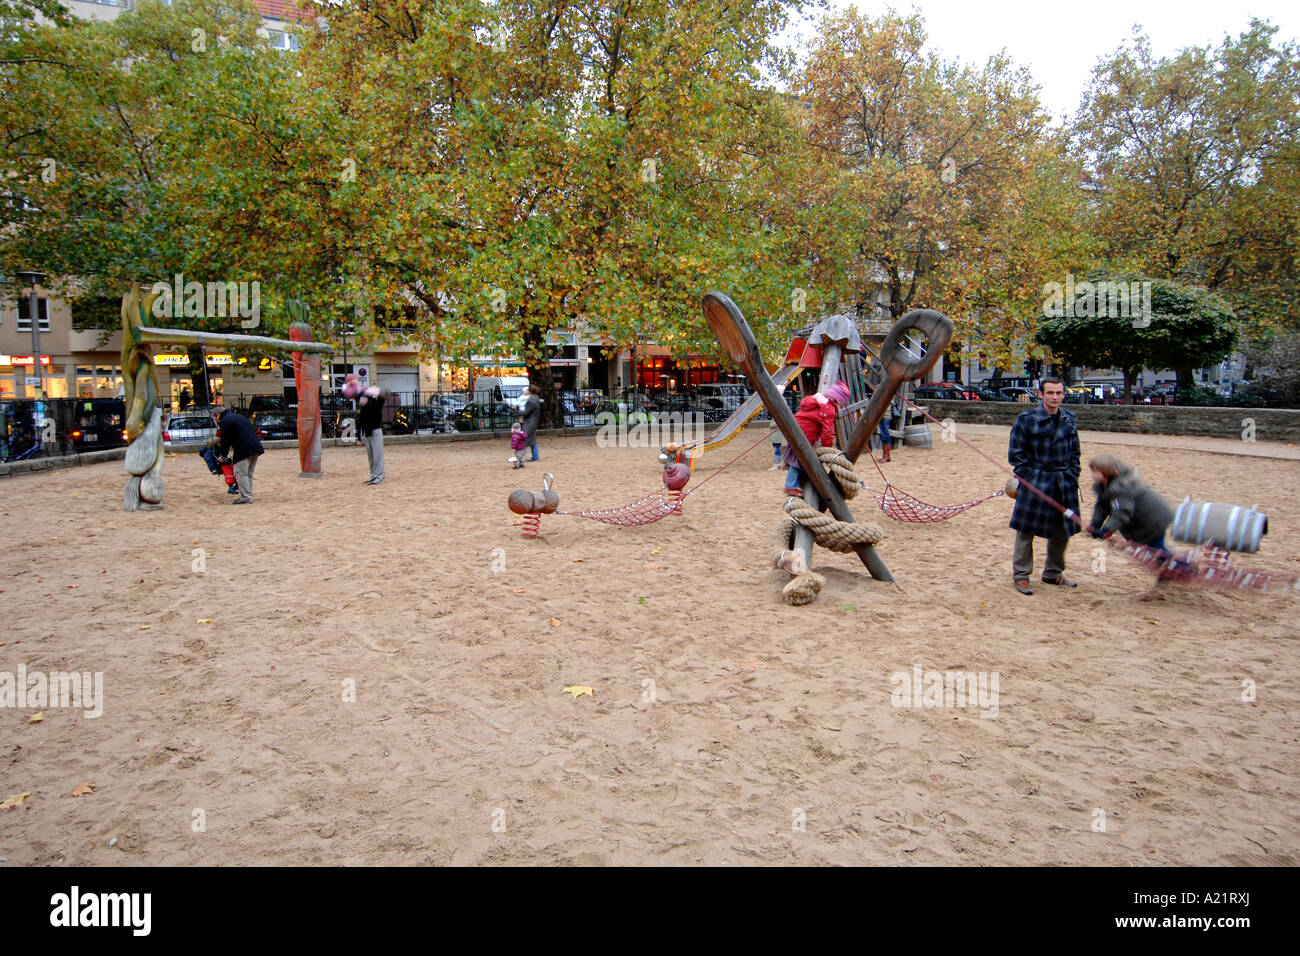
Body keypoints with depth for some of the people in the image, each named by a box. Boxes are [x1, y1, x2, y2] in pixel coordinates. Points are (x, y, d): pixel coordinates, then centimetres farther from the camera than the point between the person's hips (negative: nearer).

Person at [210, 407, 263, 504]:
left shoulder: (225, 421, -3)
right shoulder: (238, 416, 25)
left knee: (240, 473, -4)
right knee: (248, 474, 14)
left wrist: (223, 455, 9)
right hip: (255, 448, 9)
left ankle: (246, 497, -6)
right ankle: (248, 496, 17)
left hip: (243, 450, -9)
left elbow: (225, 440, -3)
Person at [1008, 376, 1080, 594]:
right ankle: (1020, 575, 10)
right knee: (1026, 529, -1)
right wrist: (1027, 476, -10)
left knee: (1062, 529, 12)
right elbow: (1016, 452, -5)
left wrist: (1073, 476, 9)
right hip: (1035, 483, -5)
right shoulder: (1027, 419, -8)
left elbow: (1074, 451, 18)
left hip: (1064, 483, 5)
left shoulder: (1069, 419, 9)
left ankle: (1053, 573, 28)